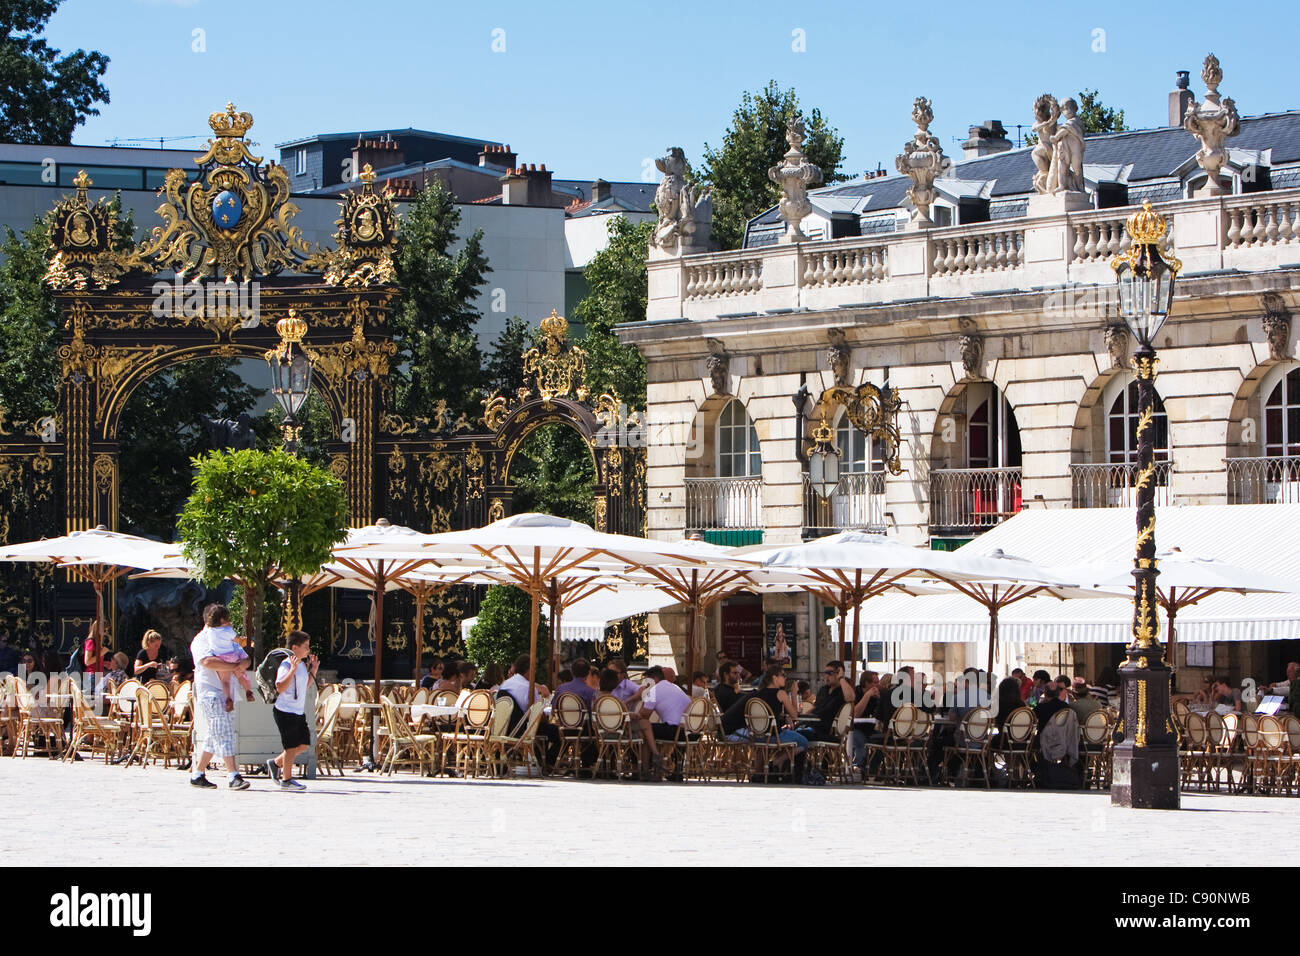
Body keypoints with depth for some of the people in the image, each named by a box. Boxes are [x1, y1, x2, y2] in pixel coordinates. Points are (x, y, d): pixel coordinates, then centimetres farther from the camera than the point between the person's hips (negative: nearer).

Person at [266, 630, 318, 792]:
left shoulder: (302, 664, 13)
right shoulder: (286, 664, -15)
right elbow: (280, 688, -25)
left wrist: (313, 671, 16)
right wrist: (293, 670, -32)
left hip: (299, 712, 9)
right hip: (285, 711, -9)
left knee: (304, 744, 10)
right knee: (292, 746, -5)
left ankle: (276, 763, 25)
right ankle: (286, 779, 6)